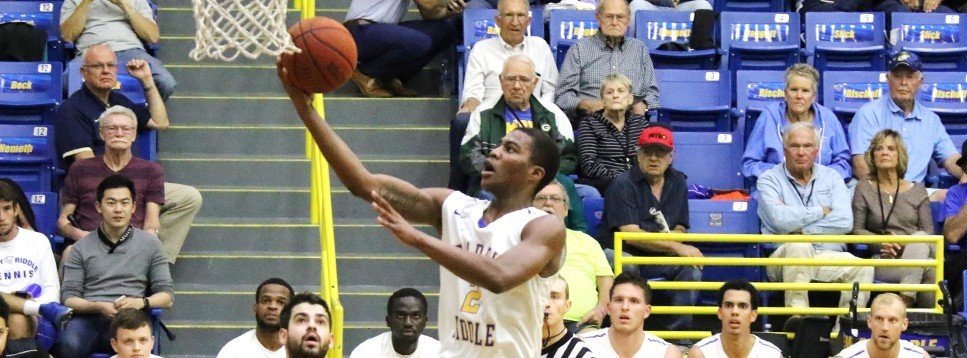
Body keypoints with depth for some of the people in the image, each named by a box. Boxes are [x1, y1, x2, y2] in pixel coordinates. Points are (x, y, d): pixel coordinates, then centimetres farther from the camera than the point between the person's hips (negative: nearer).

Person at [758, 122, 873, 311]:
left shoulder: (831, 178, 17)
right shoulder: (769, 180, 9)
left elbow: (845, 221, -1)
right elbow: (780, 219, -12)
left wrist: (801, 228, -7)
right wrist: (820, 211, 0)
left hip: (829, 258, 3)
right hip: (784, 258, -2)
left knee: (862, 268, -27)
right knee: (799, 246, -37)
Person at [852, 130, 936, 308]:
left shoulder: (917, 191, 17)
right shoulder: (864, 189, 14)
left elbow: (928, 232, 9)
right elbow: (857, 230, 8)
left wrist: (907, 243, -13)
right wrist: (881, 243, -13)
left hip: (917, 253, 3)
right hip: (883, 260, -3)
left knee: (919, 239, -38)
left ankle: (906, 299, -45)